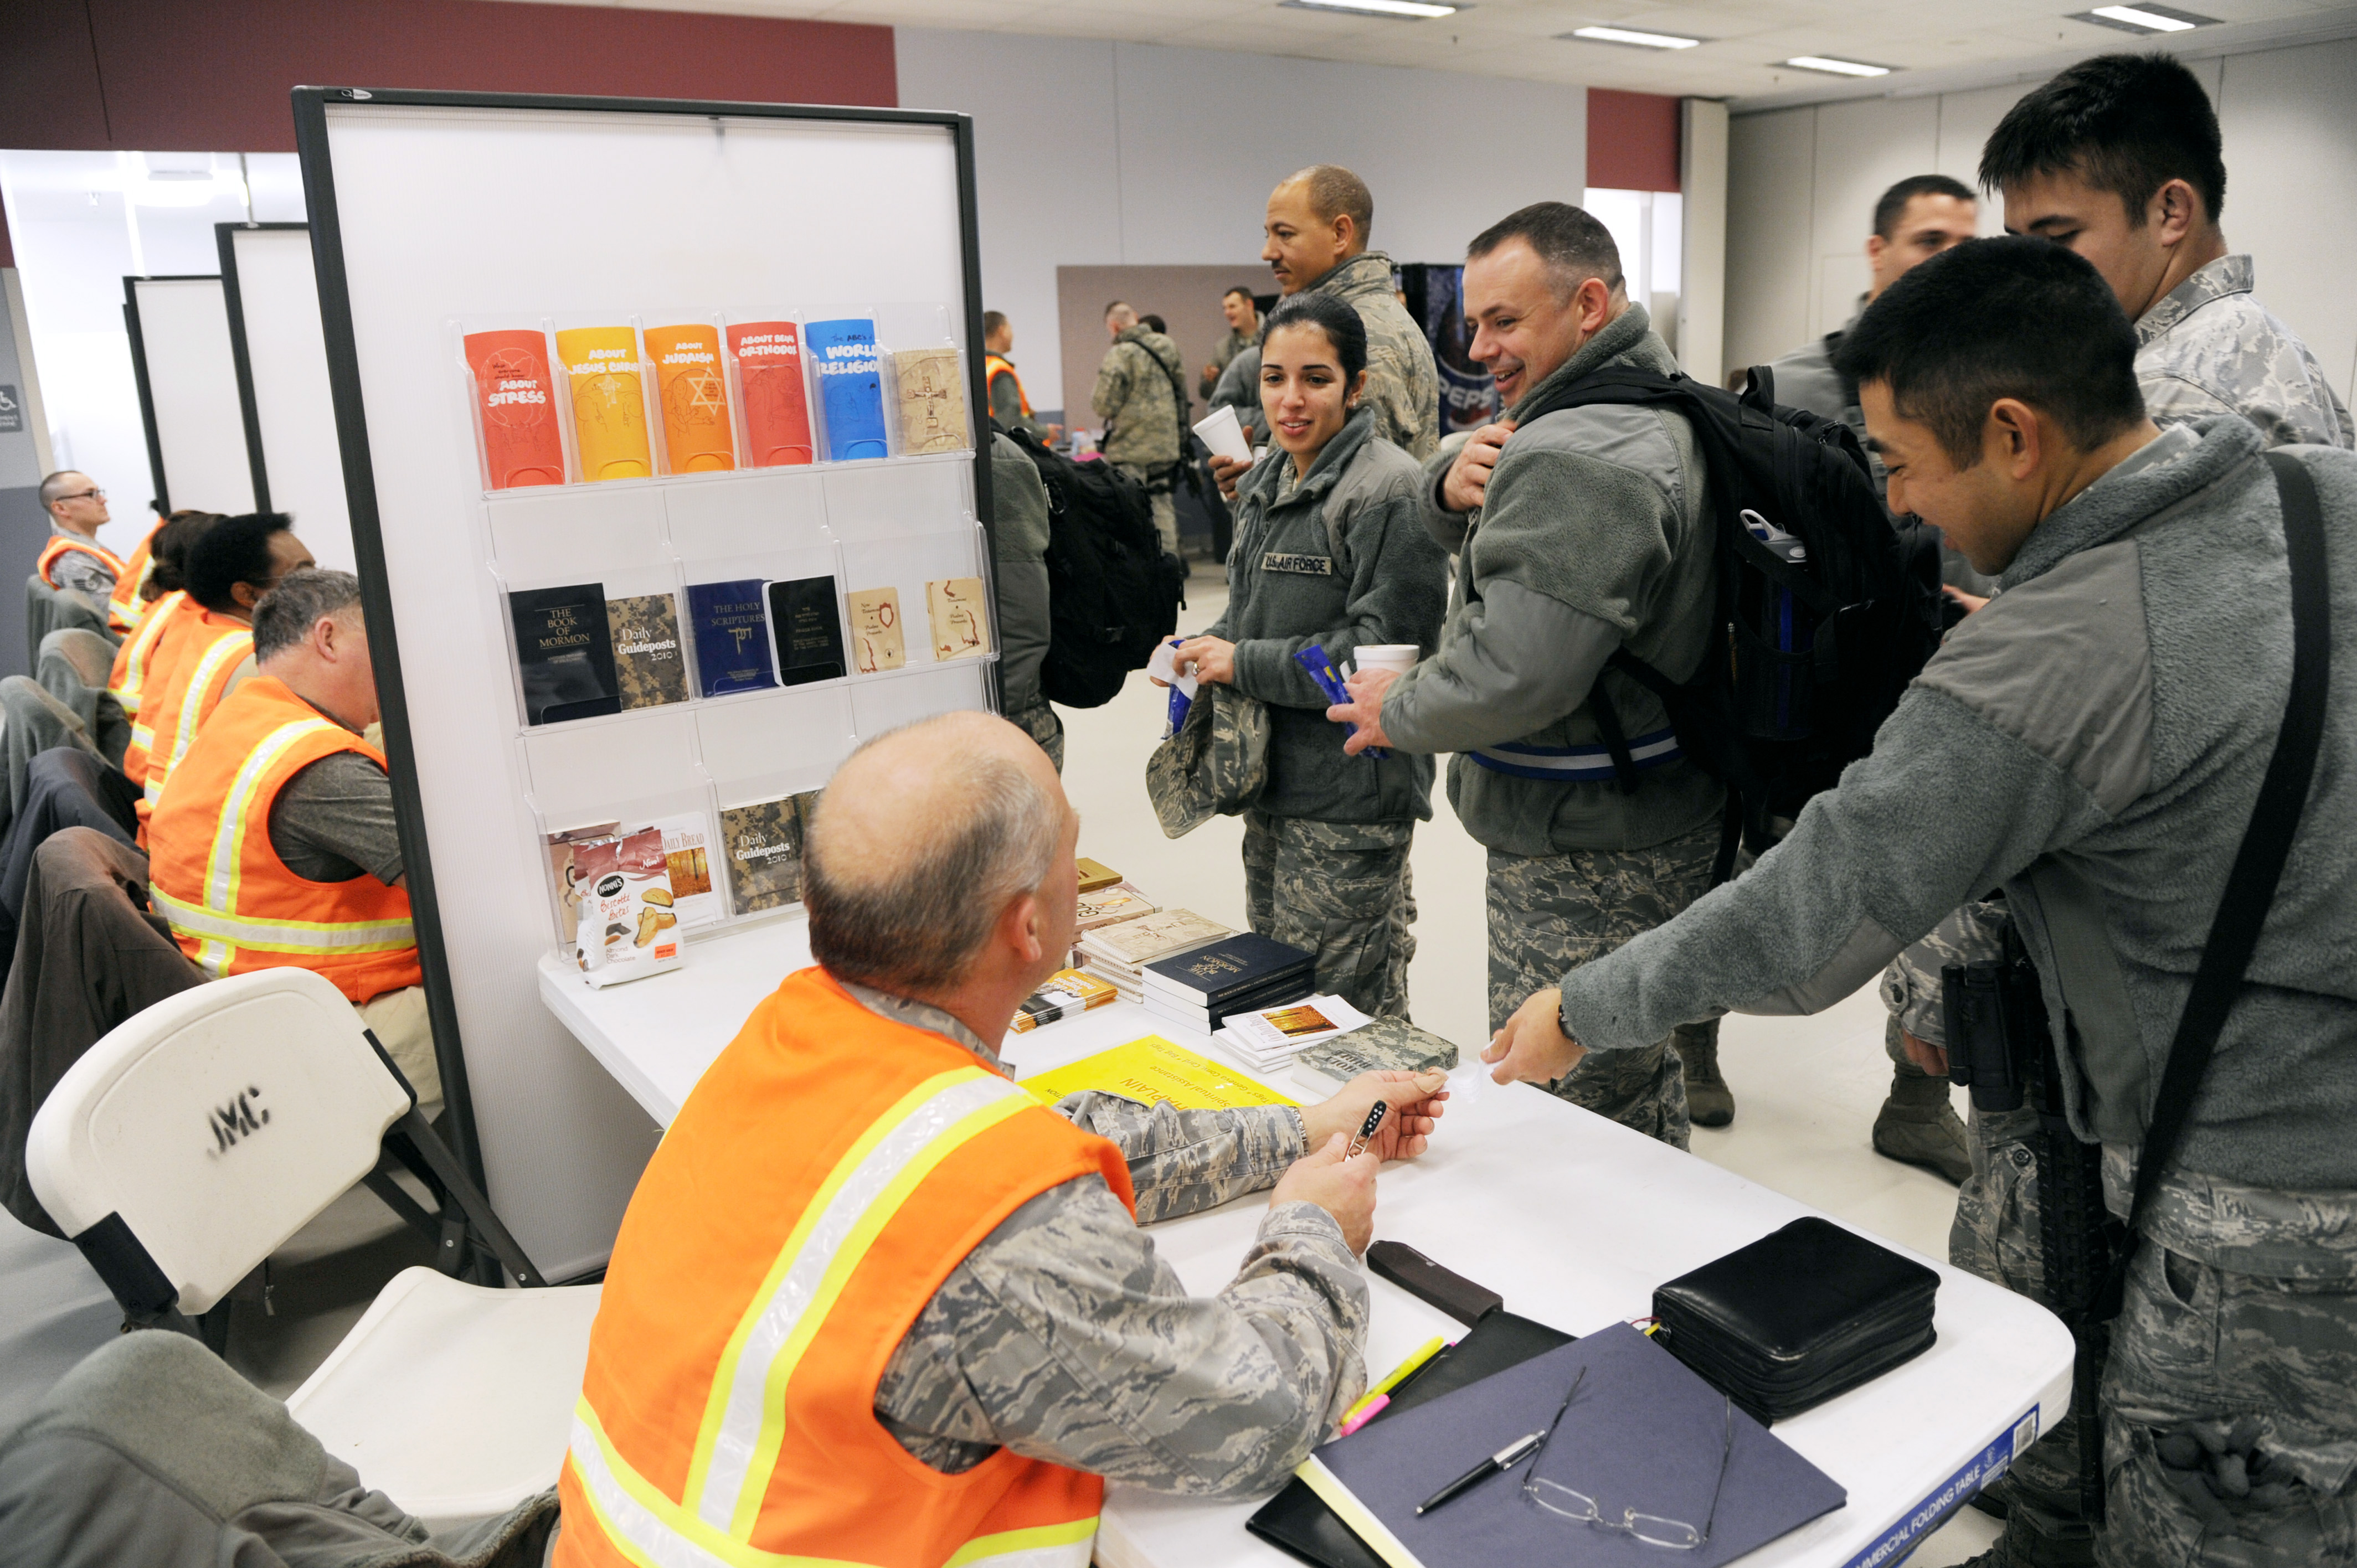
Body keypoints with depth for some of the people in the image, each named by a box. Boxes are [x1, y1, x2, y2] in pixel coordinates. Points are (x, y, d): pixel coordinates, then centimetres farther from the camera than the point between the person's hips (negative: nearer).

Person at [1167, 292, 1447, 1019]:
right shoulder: (1267, 481, 12)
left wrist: (1243, 665, -18)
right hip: (1274, 782, 9)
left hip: (1350, 800, -9)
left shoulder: (1389, 489, -17)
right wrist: (1202, 647, 2)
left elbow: (1385, 648, -22)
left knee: (1344, 1007, 0)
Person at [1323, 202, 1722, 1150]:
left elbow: (1513, 672, -29)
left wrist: (1398, 711, -11)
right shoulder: (1659, 410, 14)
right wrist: (1452, 485, -6)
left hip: (1586, 859, -11)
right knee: (1640, 1097, 24)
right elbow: (1462, 534, 17)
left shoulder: (1574, 458, -22)